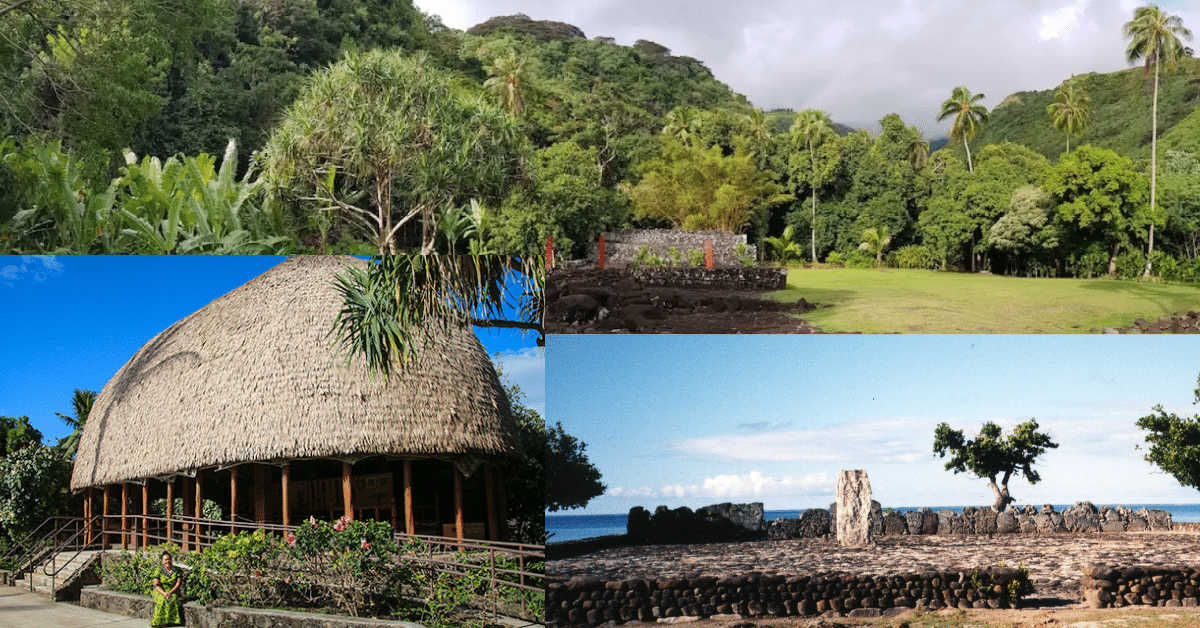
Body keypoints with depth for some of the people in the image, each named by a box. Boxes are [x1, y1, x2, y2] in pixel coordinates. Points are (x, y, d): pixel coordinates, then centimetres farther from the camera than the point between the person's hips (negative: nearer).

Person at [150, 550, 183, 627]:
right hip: (160, 592, 0)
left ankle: (171, 621, -33)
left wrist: (170, 593, -20)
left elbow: (179, 583, -4)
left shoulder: (177, 571, 4)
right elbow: (156, 585, -5)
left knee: (173, 600, -33)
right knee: (162, 600, -33)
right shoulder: (158, 571, 3)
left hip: (173, 591, 0)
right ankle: (161, 622, -34)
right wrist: (164, 593, -22)